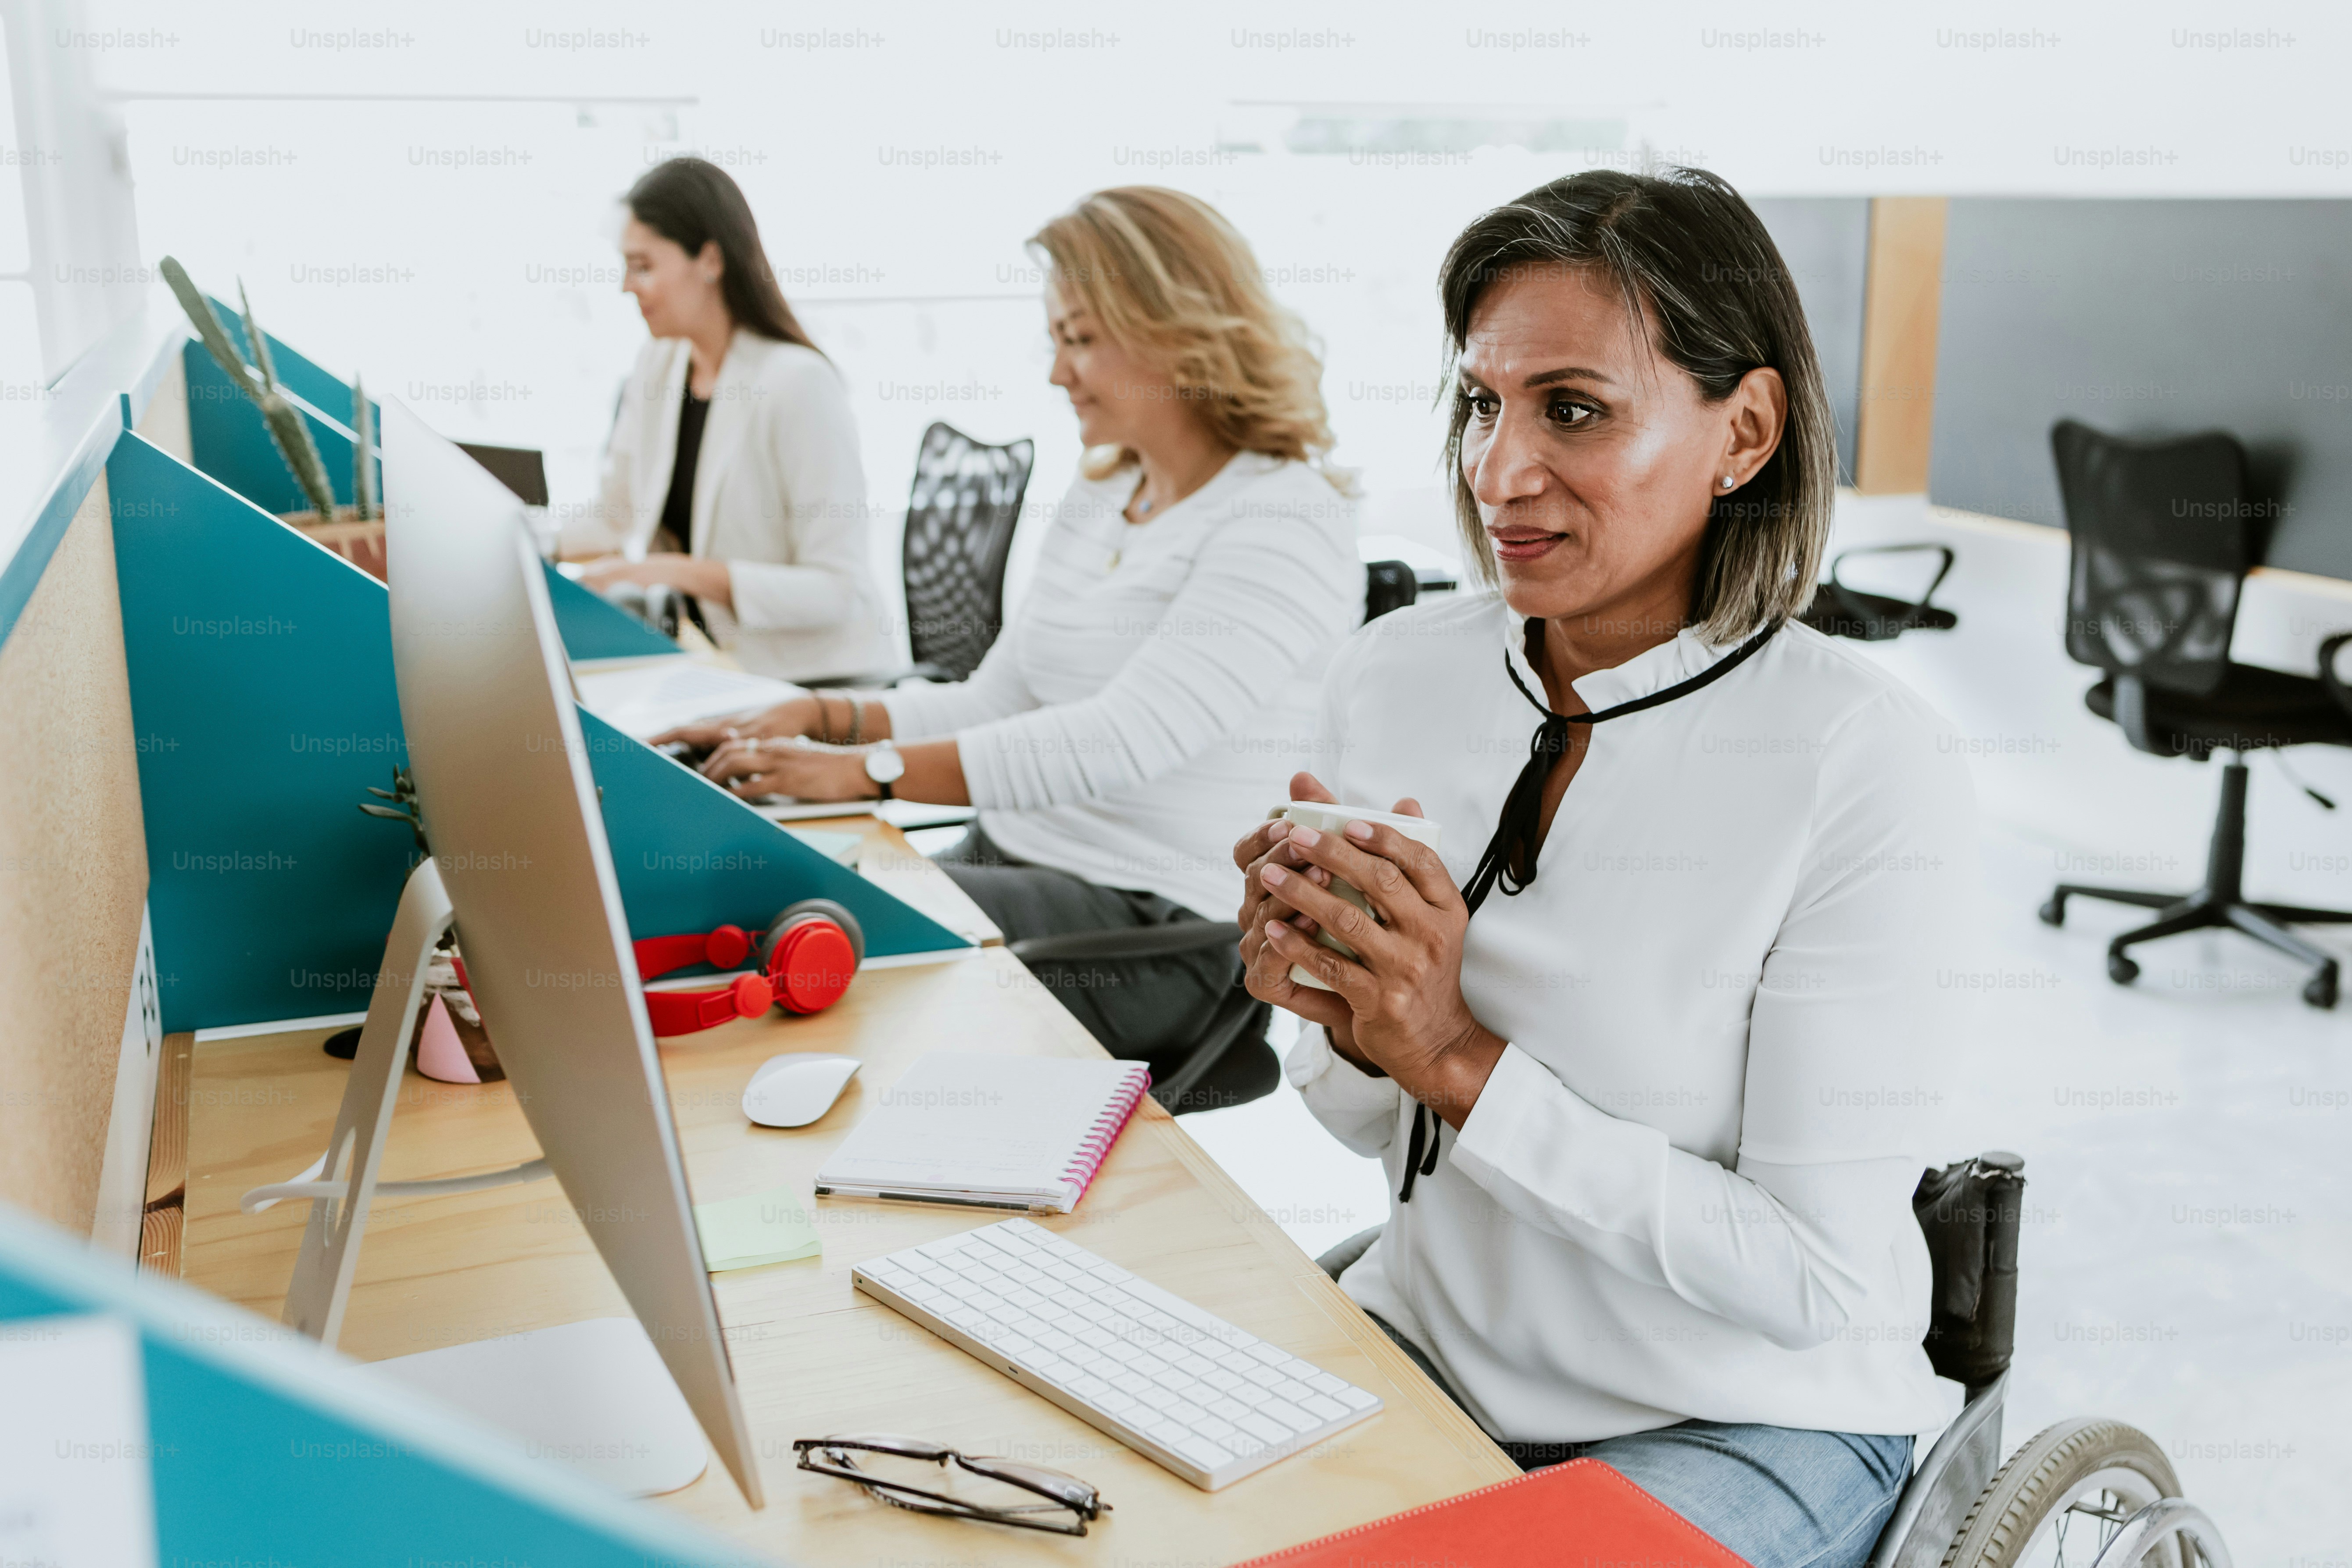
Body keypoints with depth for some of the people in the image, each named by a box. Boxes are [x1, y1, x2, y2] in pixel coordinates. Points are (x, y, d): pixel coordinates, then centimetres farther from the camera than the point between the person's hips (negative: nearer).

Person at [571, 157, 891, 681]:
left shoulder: (798, 384, -17)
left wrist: (682, 573, -25)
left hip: (816, 677, -7)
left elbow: (839, 592, -21)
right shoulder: (656, 369, 8)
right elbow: (618, 523, 18)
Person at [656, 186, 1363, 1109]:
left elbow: (1123, 741, -24)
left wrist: (867, 769, -26)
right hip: (1009, 861, 8)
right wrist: (826, 716, -1)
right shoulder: (1099, 498, 15)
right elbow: (996, 701, 15)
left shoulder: (1286, 523, -14)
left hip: (1160, 927, -8)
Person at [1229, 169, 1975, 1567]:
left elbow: (1817, 1277, -19)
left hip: (1752, 1422, -4)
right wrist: (1353, 1029, -18)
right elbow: (1381, 1127, 5)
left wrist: (1463, 1060, -25)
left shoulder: (1870, 769, -21)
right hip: (1430, 1343, 4)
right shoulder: (1393, 679, -6)